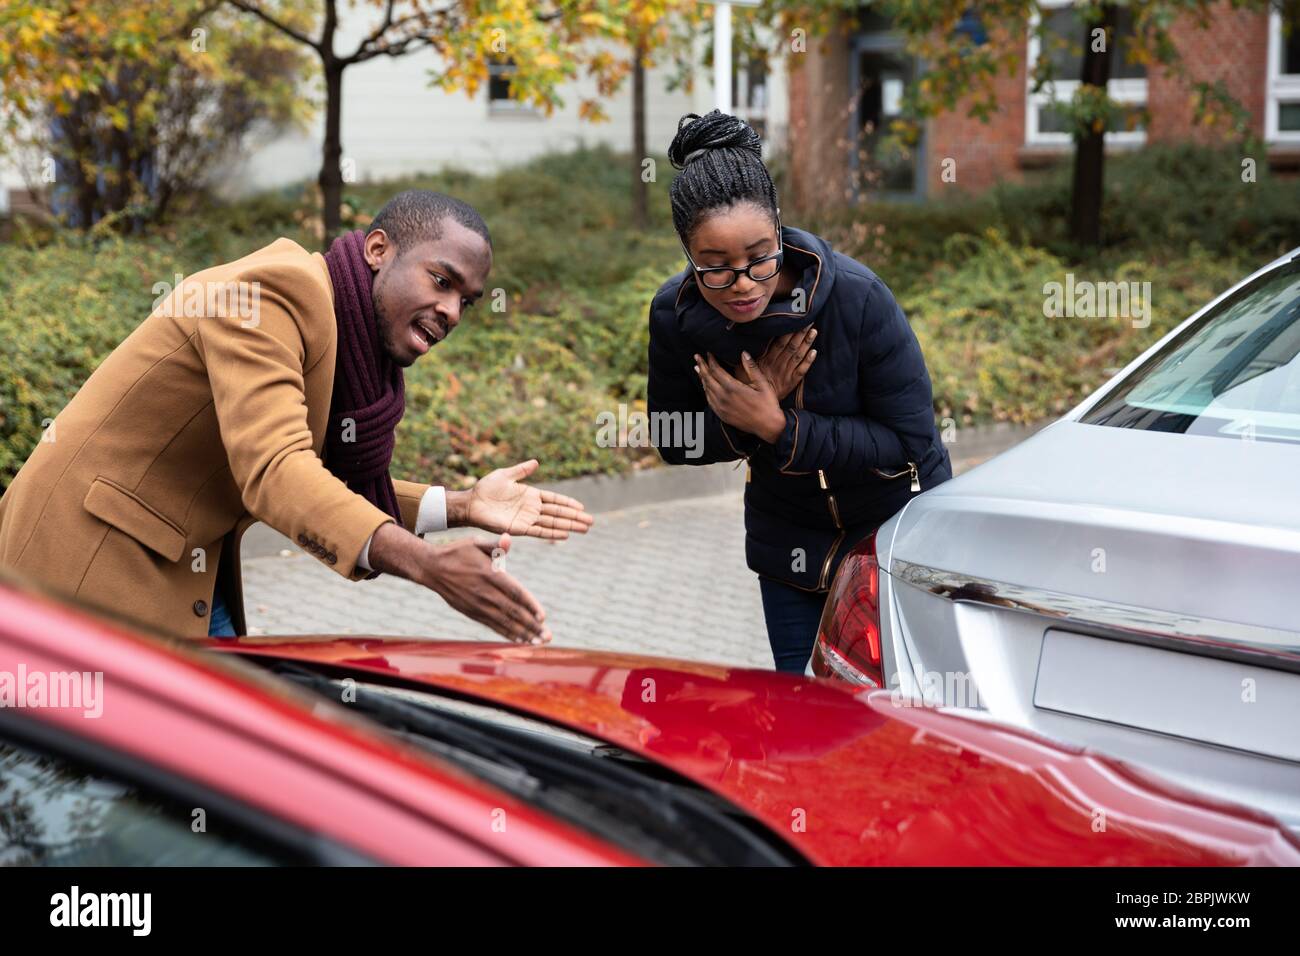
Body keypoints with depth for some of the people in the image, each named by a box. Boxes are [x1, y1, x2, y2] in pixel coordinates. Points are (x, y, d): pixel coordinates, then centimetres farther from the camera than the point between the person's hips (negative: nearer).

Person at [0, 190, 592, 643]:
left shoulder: (342, 337, 8)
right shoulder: (272, 293, -22)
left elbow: (324, 490, 9)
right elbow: (273, 474, -34)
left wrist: (461, 508, -3)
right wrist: (427, 565, -44)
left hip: (186, 575, 10)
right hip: (94, 559, -10)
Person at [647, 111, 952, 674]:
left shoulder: (856, 296, -30)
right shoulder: (674, 316, -19)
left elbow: (910, 442, -24)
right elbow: (673, 444, -6)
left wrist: (779, 426, -31)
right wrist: (746, 411, -26)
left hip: (899, 525, -3)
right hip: (789, 538, 3)